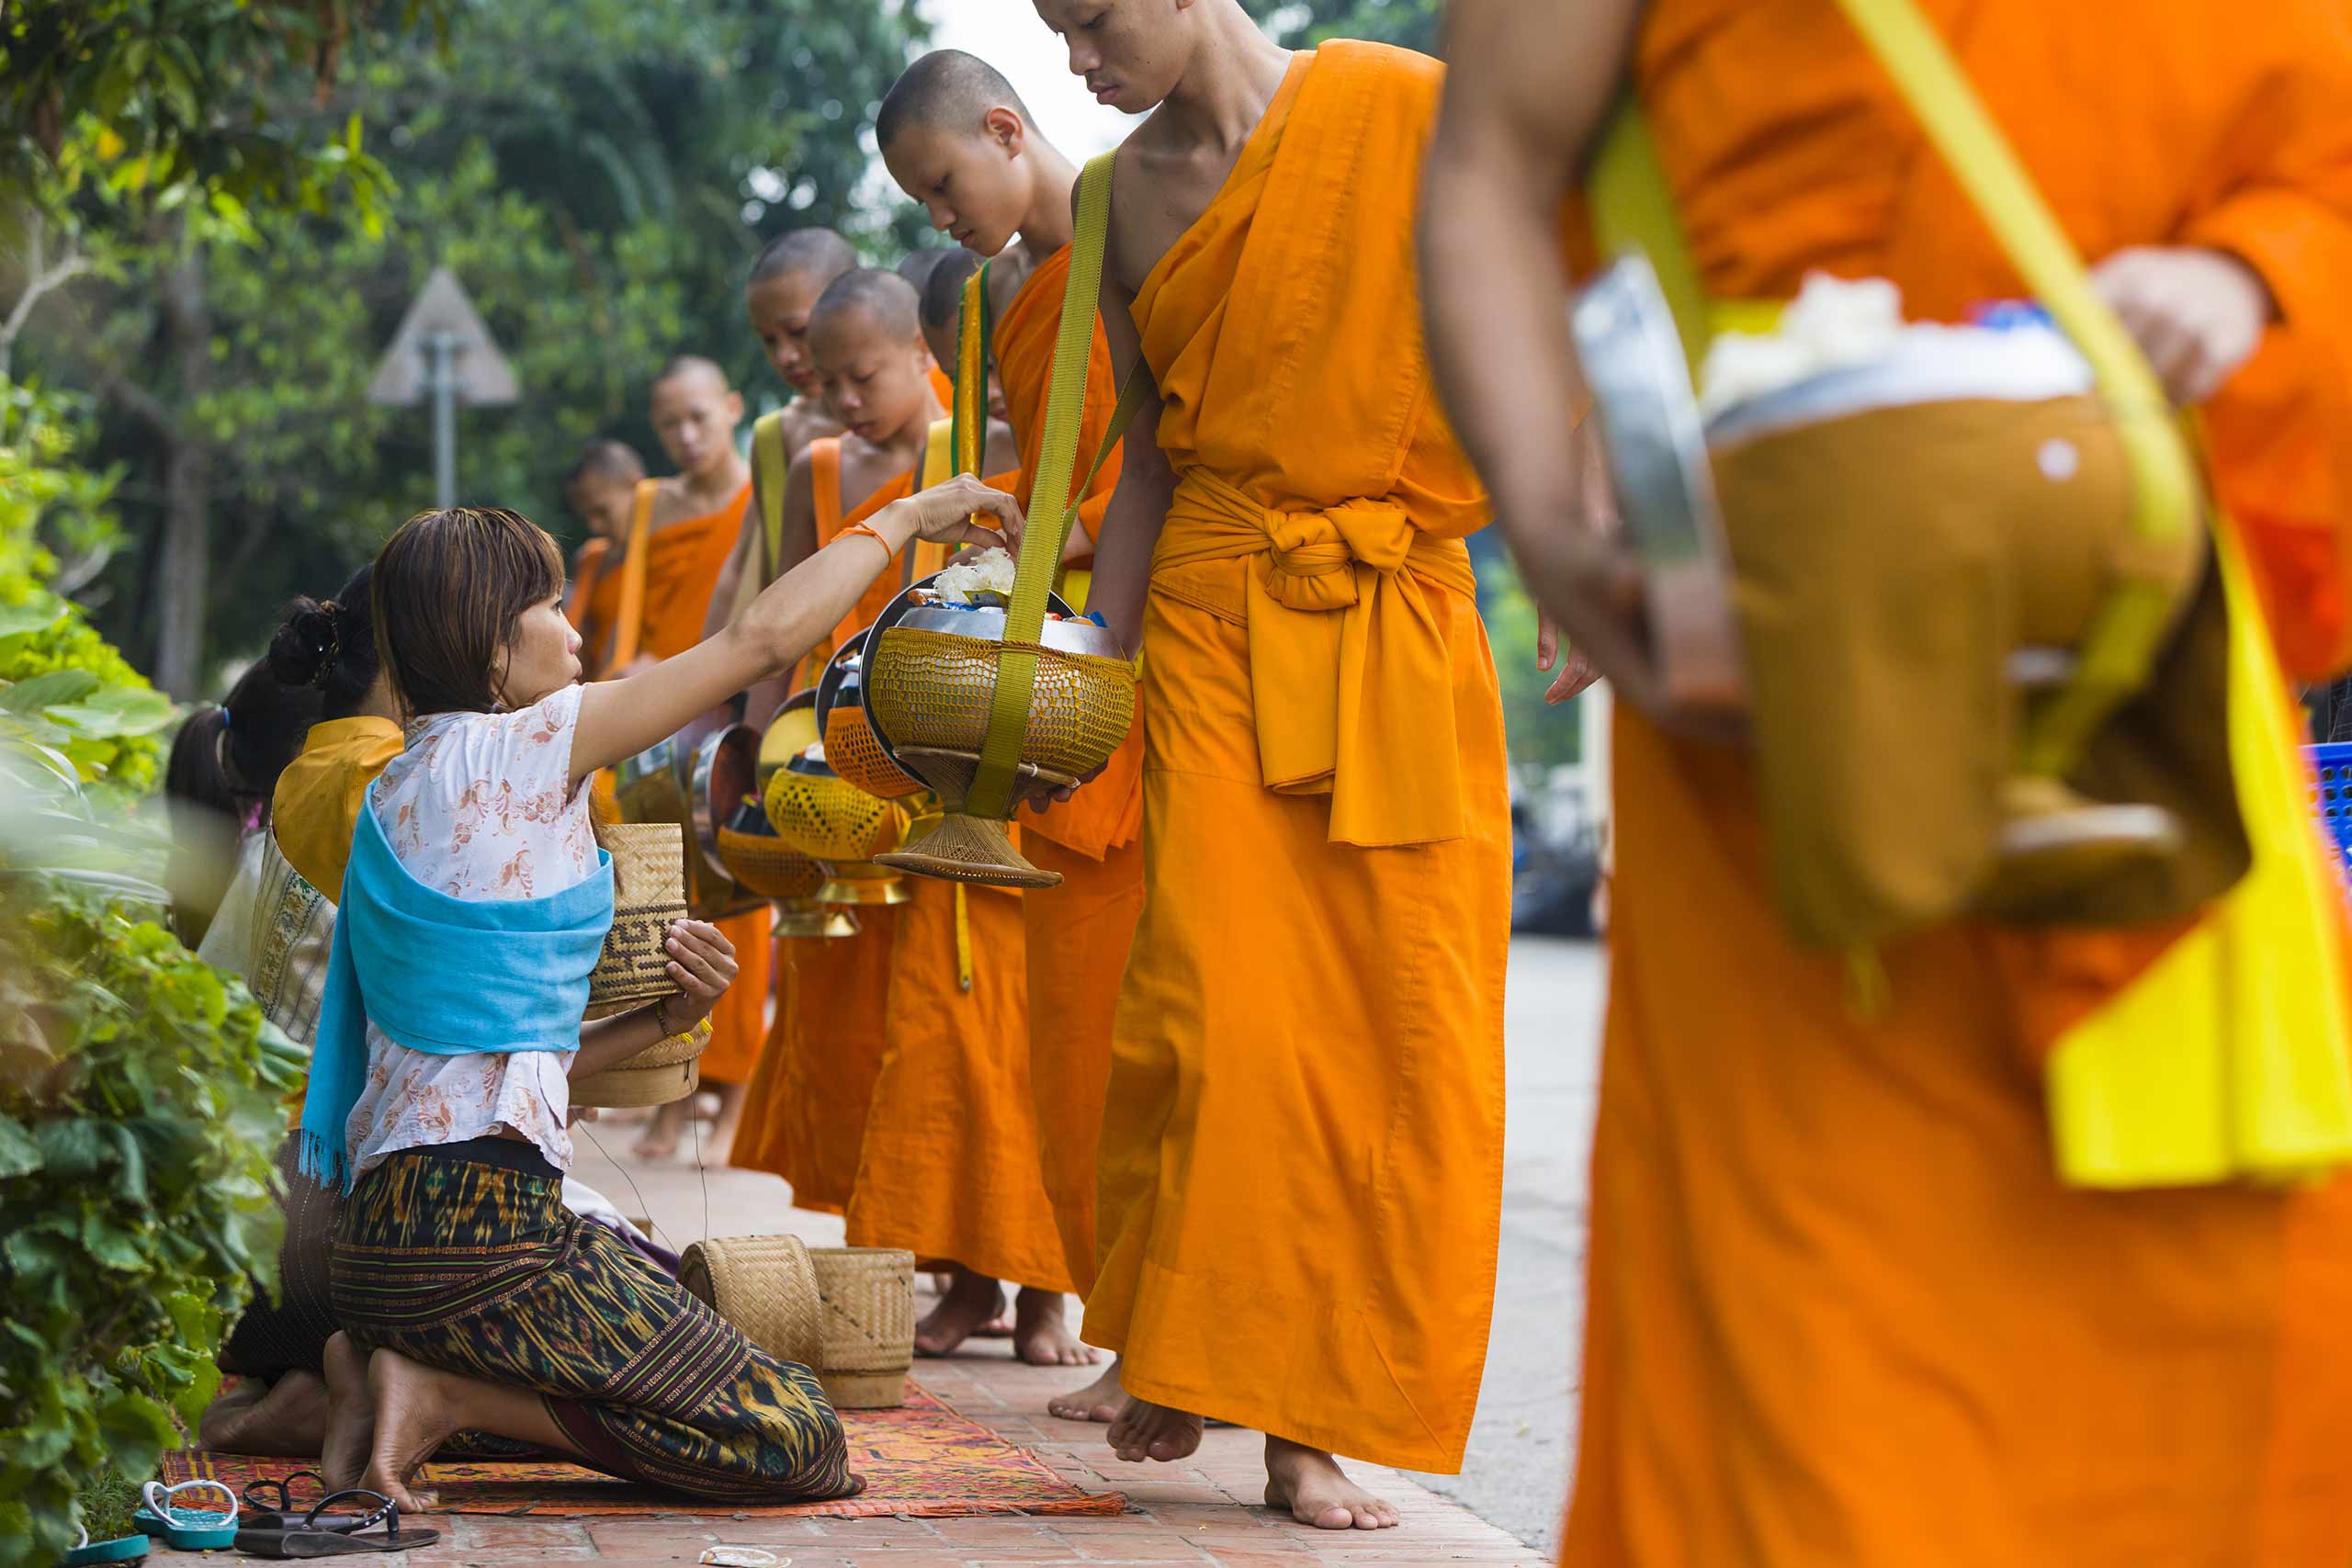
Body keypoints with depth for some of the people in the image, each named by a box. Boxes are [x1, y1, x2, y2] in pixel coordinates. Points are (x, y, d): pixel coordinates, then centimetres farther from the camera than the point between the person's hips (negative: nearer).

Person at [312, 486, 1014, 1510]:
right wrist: (902, 519, 5)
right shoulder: (510, 750, -10)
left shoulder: (401, 795, 18)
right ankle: (445, 1398, -8)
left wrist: (659, 1022, 8)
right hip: (477, 1232, -10)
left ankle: (389, 1366, 10)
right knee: (803, 1446, -8)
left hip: (394, 1224, 10)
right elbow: (764, 636, -8)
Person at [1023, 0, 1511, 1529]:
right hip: (1218, 615, 2)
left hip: (1403, 627, -2)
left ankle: (1312, 1417, 5)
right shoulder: (1129, 194, 8)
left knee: (1404, 1029, -2)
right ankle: (1179, 1353, 6)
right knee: (1219, 998, -11)